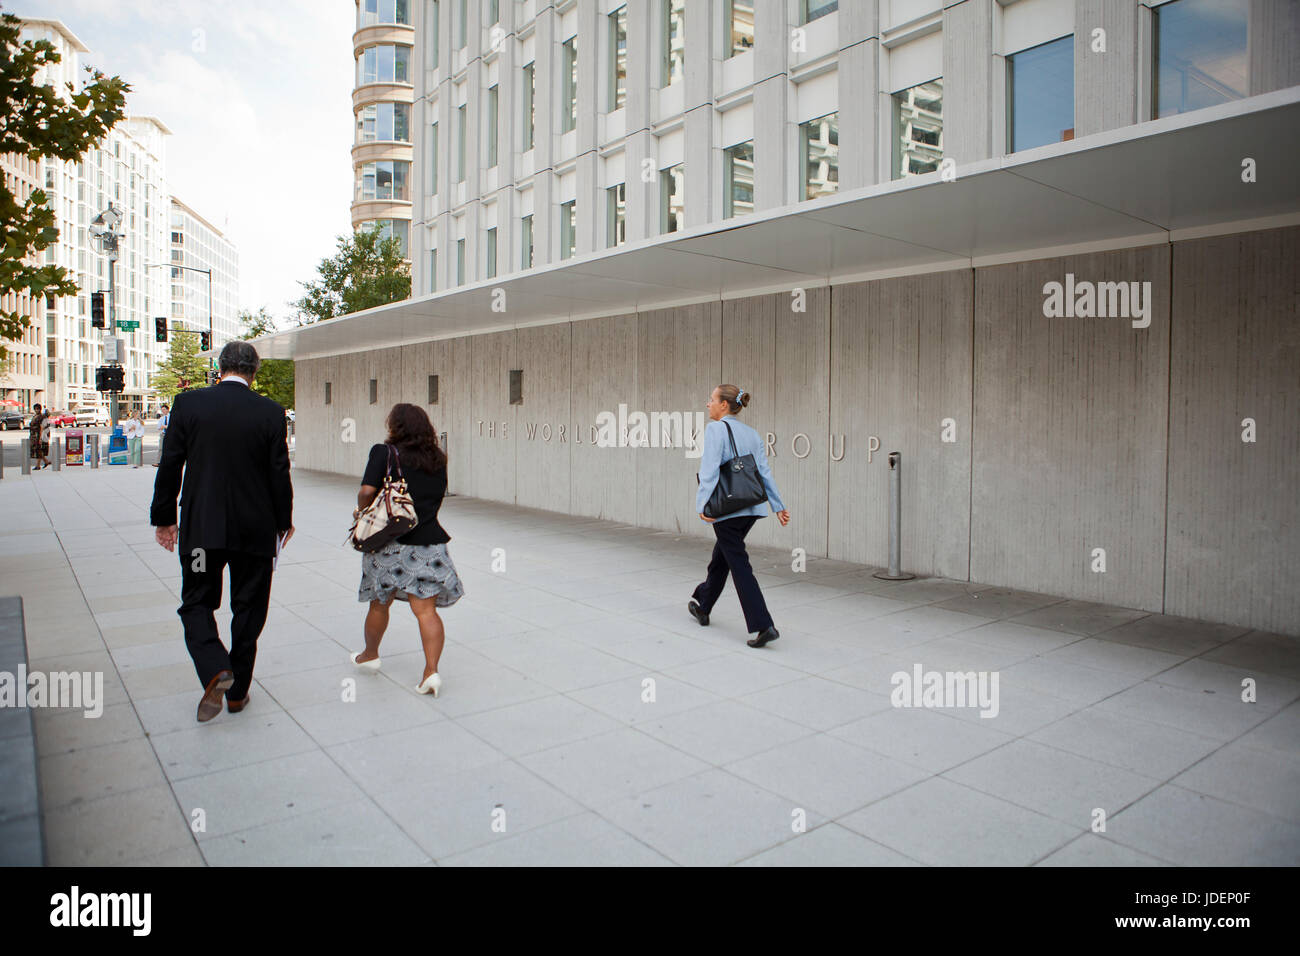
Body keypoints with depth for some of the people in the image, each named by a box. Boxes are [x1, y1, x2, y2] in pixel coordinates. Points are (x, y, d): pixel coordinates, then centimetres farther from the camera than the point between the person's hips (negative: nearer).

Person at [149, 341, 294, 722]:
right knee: (248, 609, 12)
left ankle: (215, 670, -10)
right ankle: (237, 691, 20)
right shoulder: (271, 413, -7)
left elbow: (170, 465, -1)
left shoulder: (189, 403, -4)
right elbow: (279, 474, -5)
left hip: (201, 526, 0)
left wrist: (163, 517, 10)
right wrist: (283, 522, 9)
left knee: (196, 603, 13)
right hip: (255, 529, 0)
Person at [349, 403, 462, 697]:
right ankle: (431, 671, -5)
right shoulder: (437, 459, 7)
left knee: (379, 604, 17)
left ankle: (370, 655, 37)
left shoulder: (385, 452, -6)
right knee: (426, 610, 2)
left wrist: (362, 510, 4)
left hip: (391, 542, -2)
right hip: (430, 541, 3)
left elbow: (367, 491, -16)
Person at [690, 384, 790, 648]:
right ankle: (702, 607, 39)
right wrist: (778, 506, 9)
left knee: (739, 565, -5)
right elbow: (764, 472, 10)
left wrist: (703, 504, -21)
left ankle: (763, 626, -10)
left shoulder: (716, 428, -8)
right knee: (721, 557, 23)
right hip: (752, 508, 8)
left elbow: (710, 469, -19)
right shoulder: (752, 434, 12)